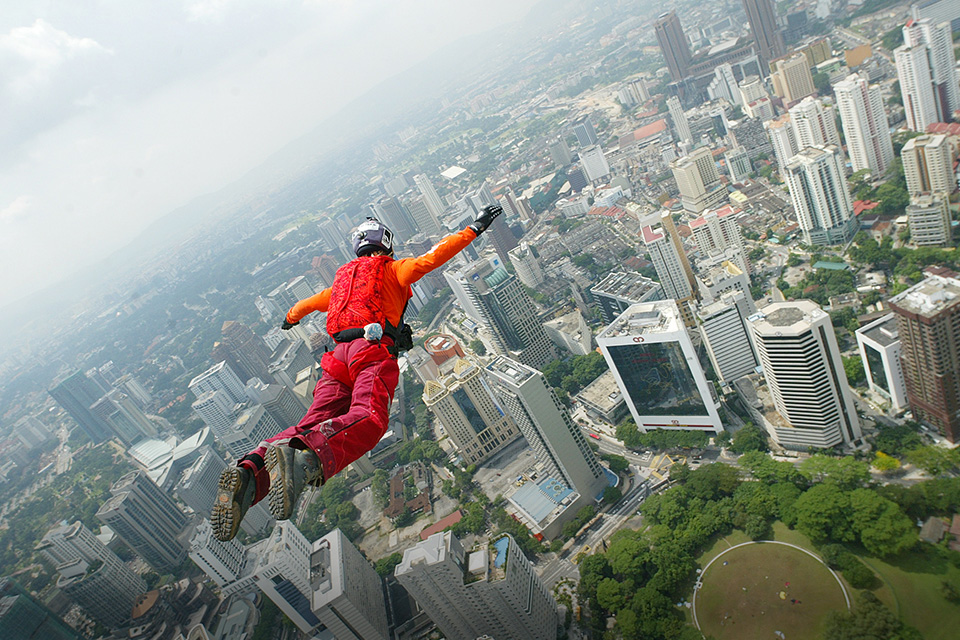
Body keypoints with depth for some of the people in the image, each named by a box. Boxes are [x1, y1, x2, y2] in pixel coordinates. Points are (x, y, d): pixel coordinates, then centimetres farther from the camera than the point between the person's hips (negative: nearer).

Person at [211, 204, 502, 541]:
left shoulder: (342, 277, 36)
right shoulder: (392, 269, 19)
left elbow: (309, 302, 51)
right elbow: (431, 258, 5)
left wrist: (291, 317, 74)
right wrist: (474, 228, 14)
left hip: (339, 357, 6)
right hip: (374, 350, -6)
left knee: (312, 424, -9)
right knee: (368, 420, -27)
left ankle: (249, 474, -33)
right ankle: (303, 458, -56)